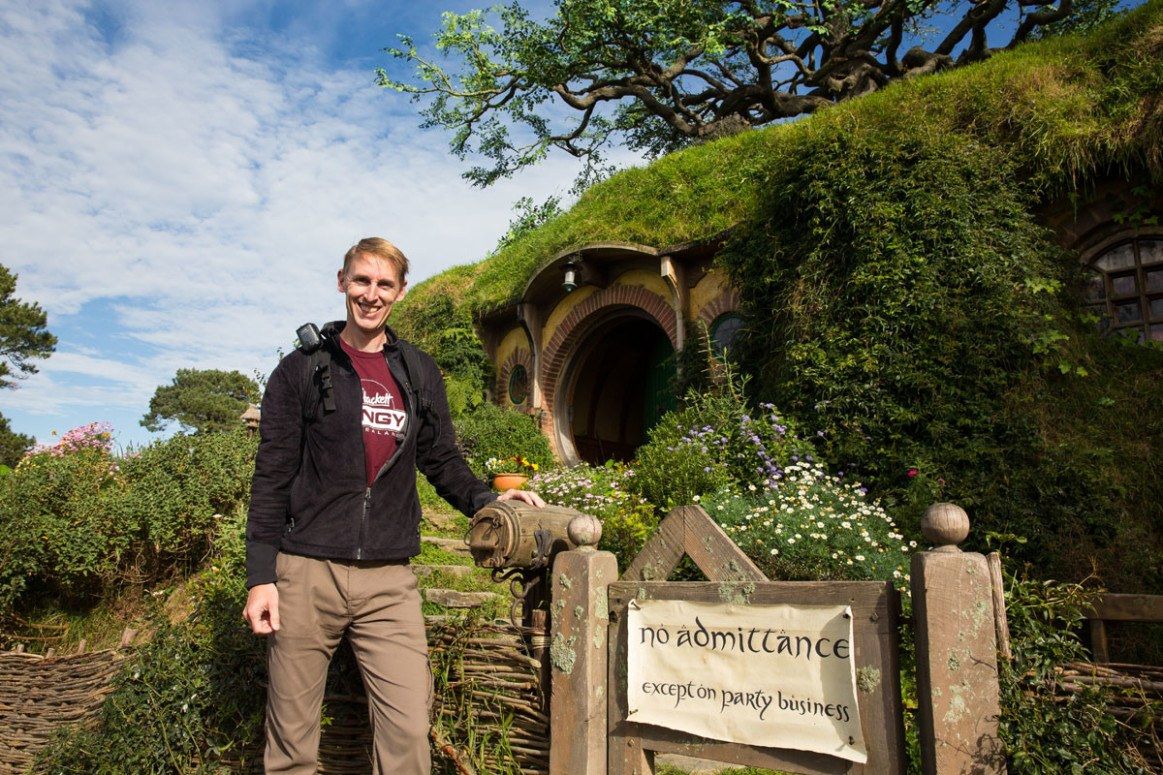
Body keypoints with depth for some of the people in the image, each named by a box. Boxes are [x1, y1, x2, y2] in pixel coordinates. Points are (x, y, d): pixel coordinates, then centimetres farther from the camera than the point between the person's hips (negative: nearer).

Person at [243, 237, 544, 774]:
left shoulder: (419, 374, 11)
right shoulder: (302, 370, 4)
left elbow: (442, 462, 15)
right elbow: (271, 478, 2)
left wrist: (486, 502, -3)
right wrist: (260, 576, -4)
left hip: (389, 580, 2)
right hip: (306, 573, -1)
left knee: (408, 730, -4)